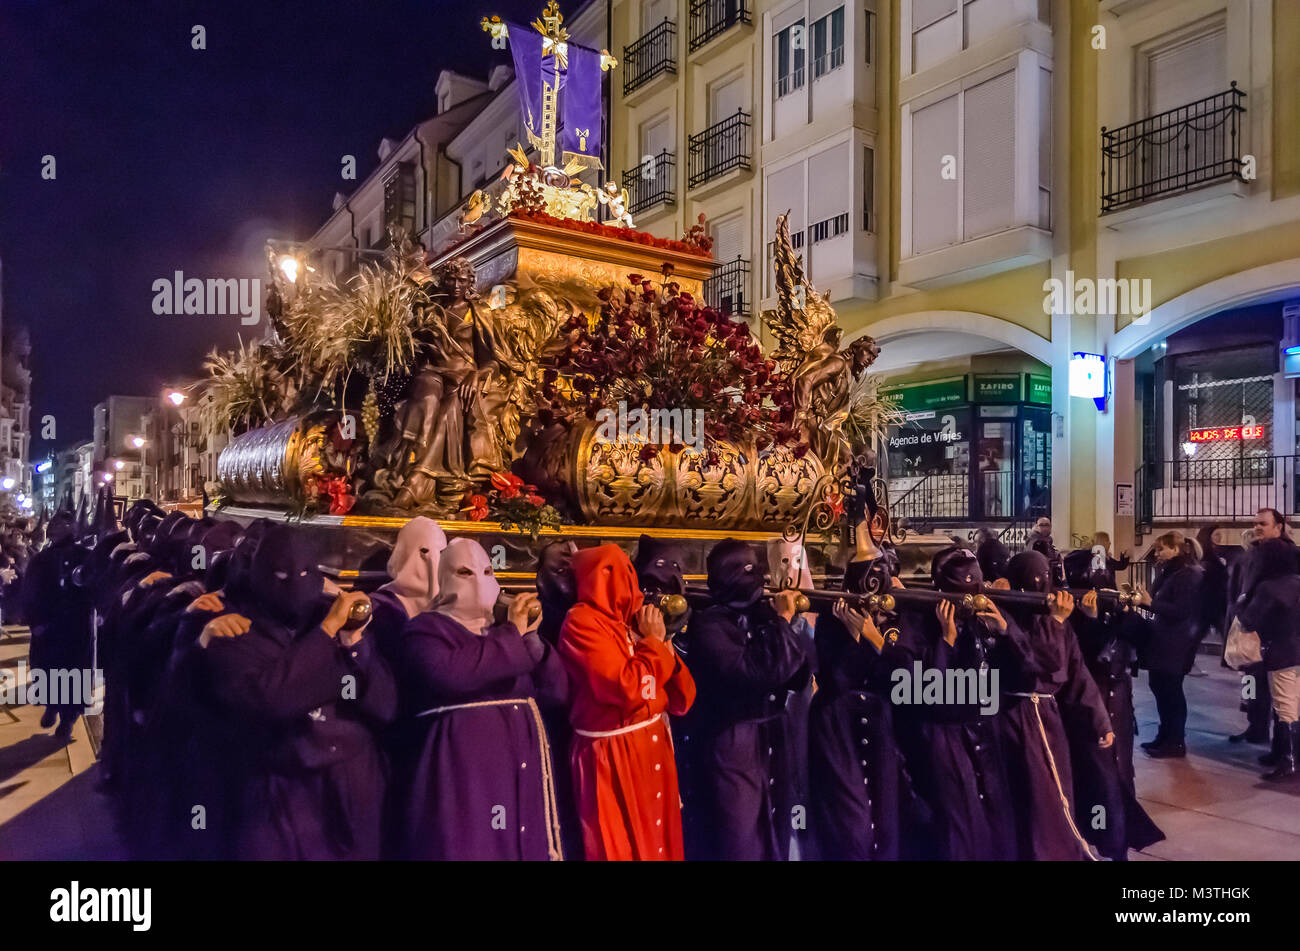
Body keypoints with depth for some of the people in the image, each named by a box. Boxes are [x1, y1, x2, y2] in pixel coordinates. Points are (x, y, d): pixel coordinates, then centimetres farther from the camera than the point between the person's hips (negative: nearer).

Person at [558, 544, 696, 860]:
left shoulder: (631, 621, 7)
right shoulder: (581, 623, -13)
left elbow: (682, 701, 7)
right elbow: (628, 689, -24)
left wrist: (663, 643, -6)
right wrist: (653, 642, -11)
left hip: (653, 745, 7)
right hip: (613, 755, -7)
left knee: (660, 839, 15)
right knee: (623, 846, 5)